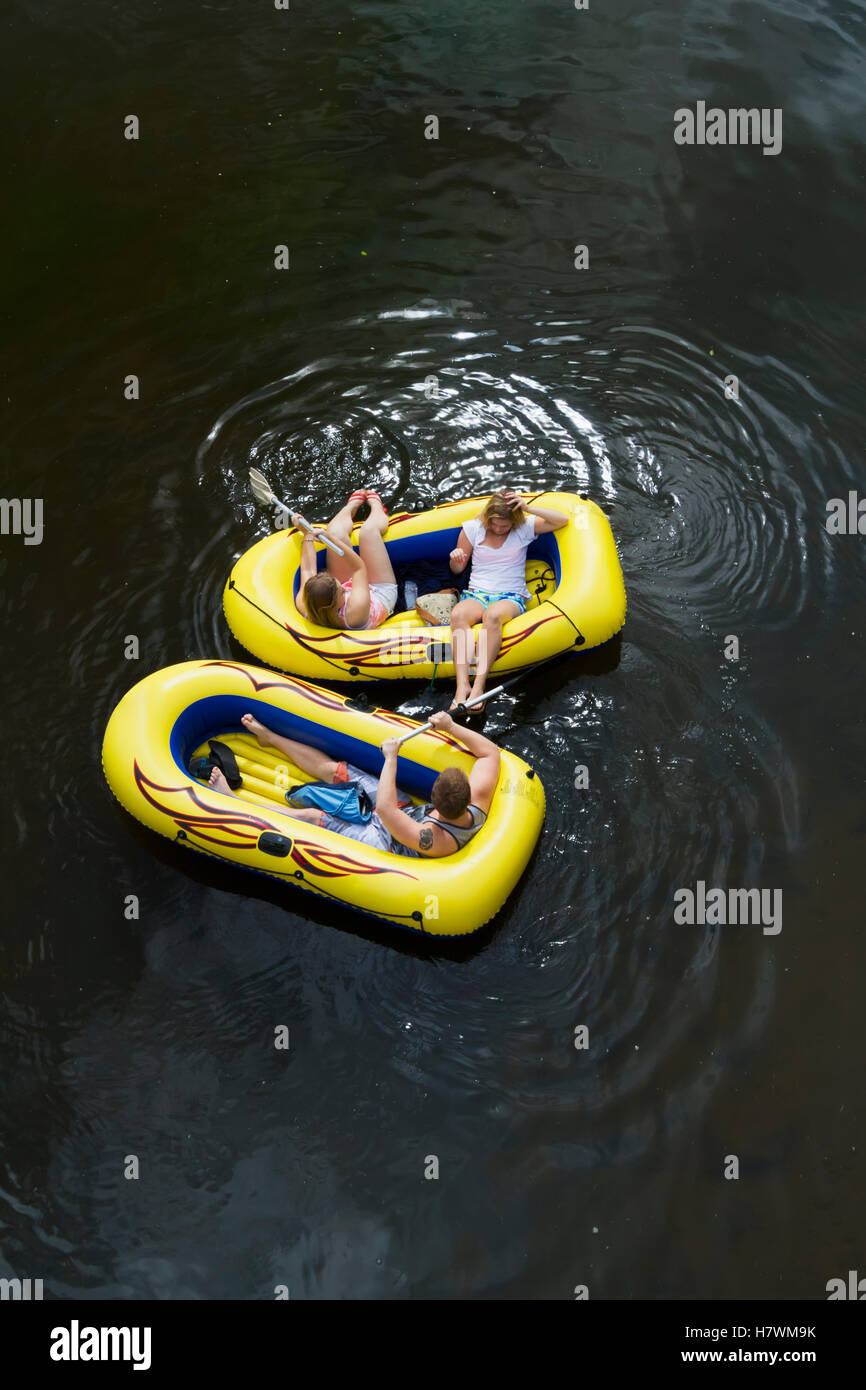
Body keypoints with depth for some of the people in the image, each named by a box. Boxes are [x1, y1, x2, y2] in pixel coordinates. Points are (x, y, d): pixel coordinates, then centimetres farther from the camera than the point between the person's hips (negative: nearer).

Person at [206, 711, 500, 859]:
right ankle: (270, 737, 32)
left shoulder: (433, 840, -45)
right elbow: (490, 751, -12)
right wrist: (451, 727, -17)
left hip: (382, 840, -7)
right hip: (408, 809, 7)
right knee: (332, 769, 13)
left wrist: (391, 758, -38)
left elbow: (384, 808, -45)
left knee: (307, 817, 1)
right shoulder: (476, 806, -26)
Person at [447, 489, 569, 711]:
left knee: (493, 614, -41)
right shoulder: (473, 528, 10)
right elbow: (457, 569, 17)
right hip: (476, 595, 2)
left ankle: (479, 685, -47)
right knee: (458, 614, -37)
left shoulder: (524, 528, 7)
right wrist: (455, 559, -7)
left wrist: (528, 508, -9)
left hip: (511, 598, -2)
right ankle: (462, 684, -47)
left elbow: (562, 520, -1)